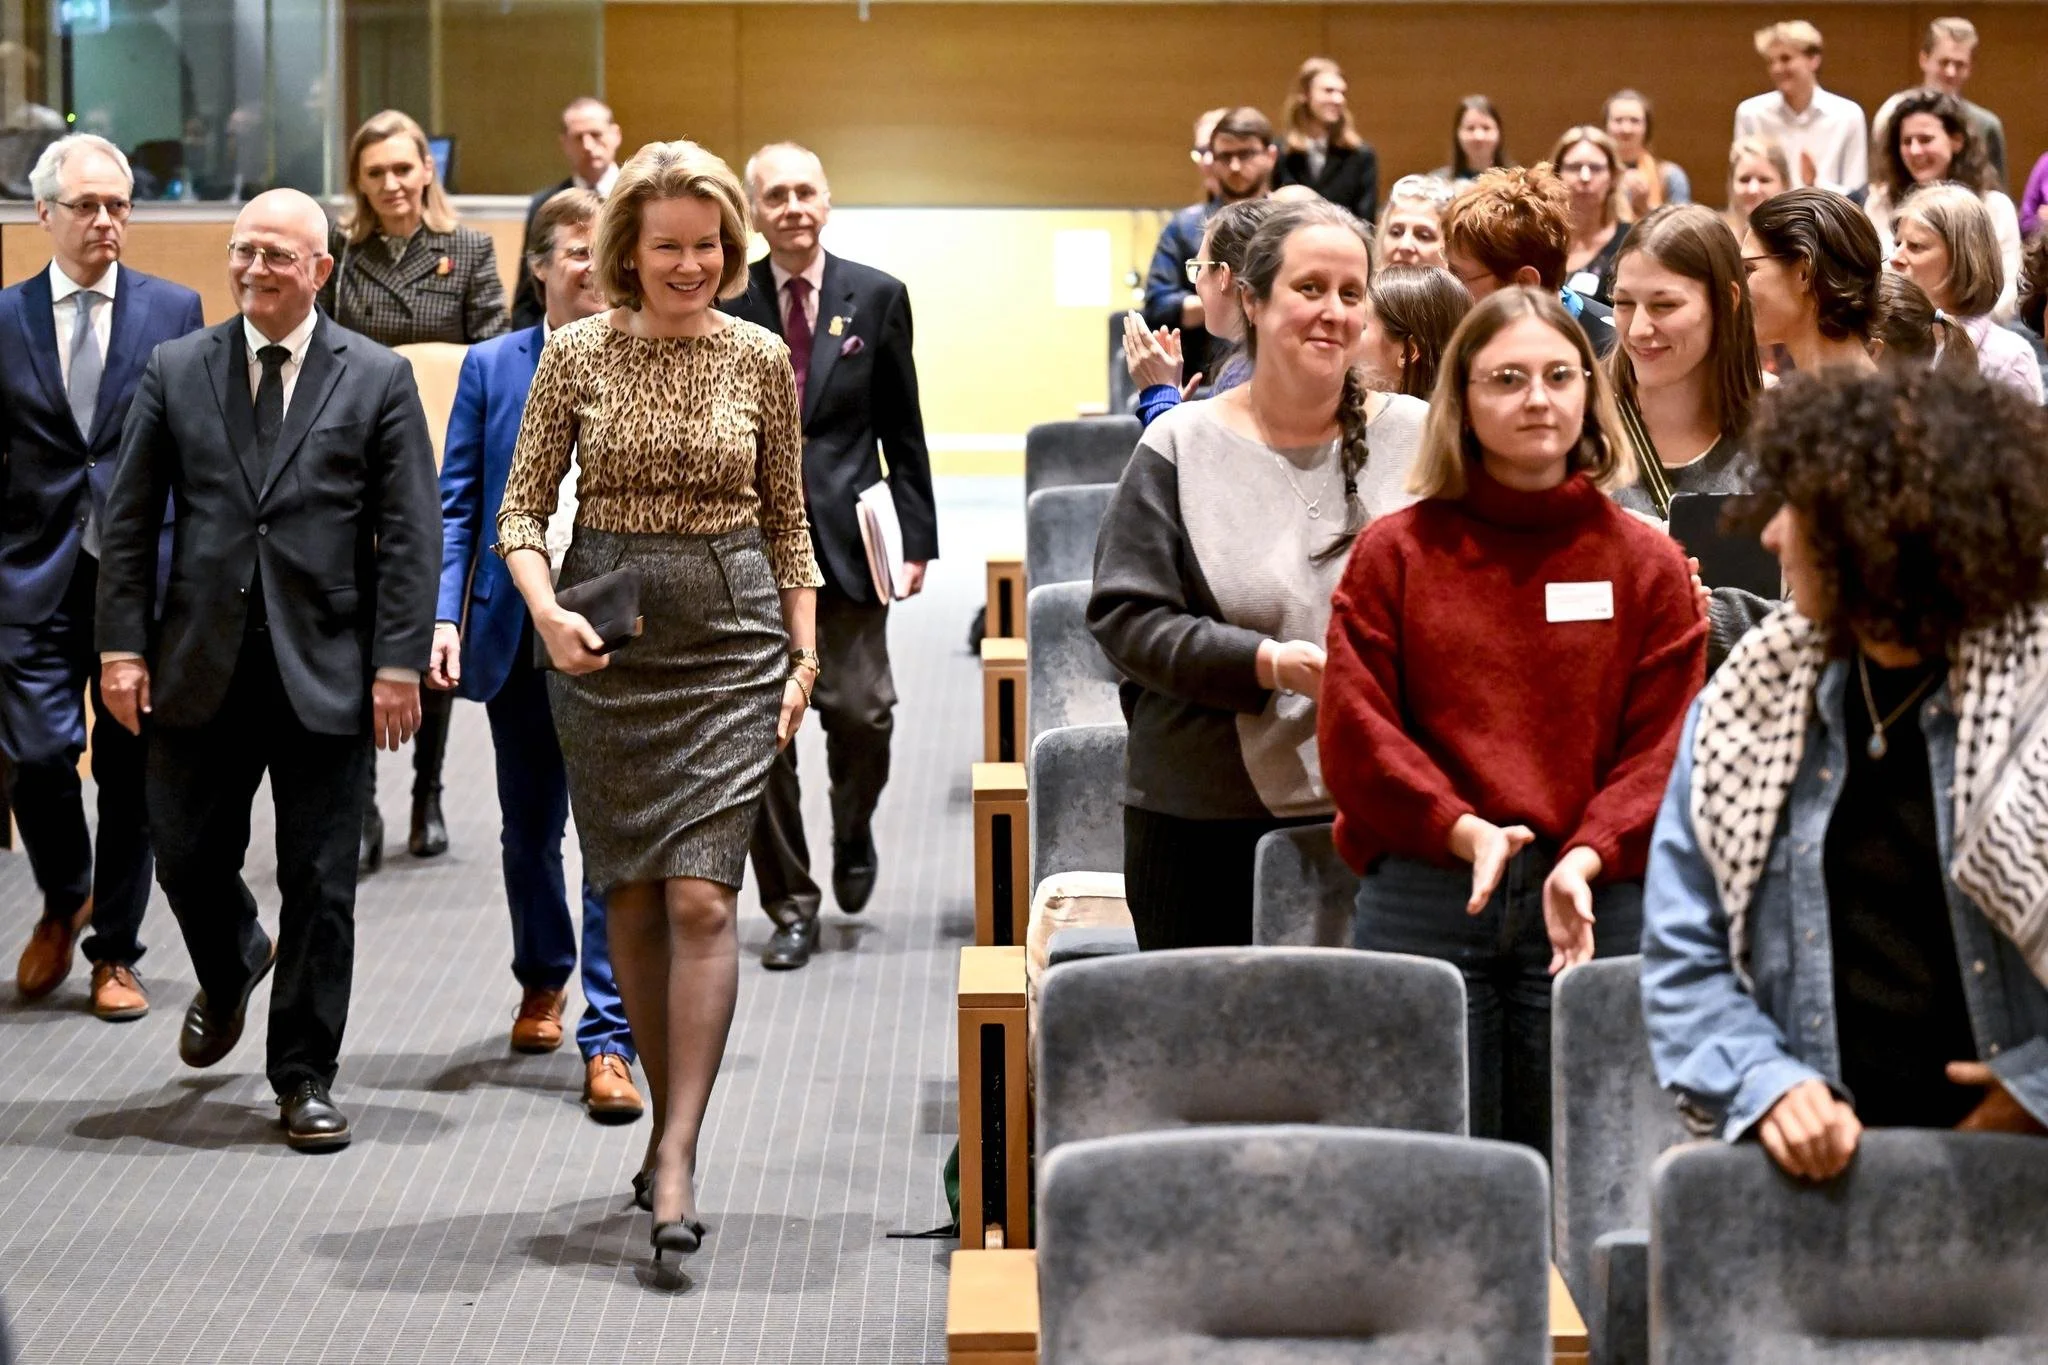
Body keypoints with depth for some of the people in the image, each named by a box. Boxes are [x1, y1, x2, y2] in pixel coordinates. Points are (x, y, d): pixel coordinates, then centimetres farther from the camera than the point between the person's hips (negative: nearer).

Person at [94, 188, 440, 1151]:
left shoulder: (378, 379, 0)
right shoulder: (174, 371, 6)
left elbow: (410, 533, -2)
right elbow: (129, 521, 6)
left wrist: (398, 662, -9)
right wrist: (124, 645, -1)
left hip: (325, 670, -2)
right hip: (201, 665, 2)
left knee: (319, 884, 3)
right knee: (187, 858, 7)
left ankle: (305, 1078, 16)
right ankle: (229, 972, 40)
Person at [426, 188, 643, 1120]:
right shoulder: (490, 367, 5)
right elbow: (457, 505, 4)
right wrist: (444, 614, -7)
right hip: (517, 630, 2)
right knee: (528, 827, 16)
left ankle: (608, 1042, -5)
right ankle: (543, 980, 40)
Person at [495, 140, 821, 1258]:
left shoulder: (760, 360, 2)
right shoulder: (577, 356, 0)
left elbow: (788, 522, 9)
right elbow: (522, 506, 3)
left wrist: (805, 654, 3)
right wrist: (546, 610, -14)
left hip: (731, 641, -1)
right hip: (604, 648, 1)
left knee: (700, 896, -12)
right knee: (631, 899, 8)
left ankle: (676, 1161, -14)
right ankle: (669, 1114, 24)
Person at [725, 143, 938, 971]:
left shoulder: (876, 297, 4)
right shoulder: (723, 307, 3)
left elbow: (903, 430, 7)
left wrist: (915, 537, 2)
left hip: (847, 536, 0)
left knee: (860, 711, -8)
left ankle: (853, 833, 25)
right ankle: (790, 907, 12)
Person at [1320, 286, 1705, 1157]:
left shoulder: (1647, 562, 8)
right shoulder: (1394, 553, 7)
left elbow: (1663, 743, 2)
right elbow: (1354, 729, 0)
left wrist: (1589, 857, -14)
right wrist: (1462, 830, -14)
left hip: (1597, 901, 1)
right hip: (1423, 898, -1)